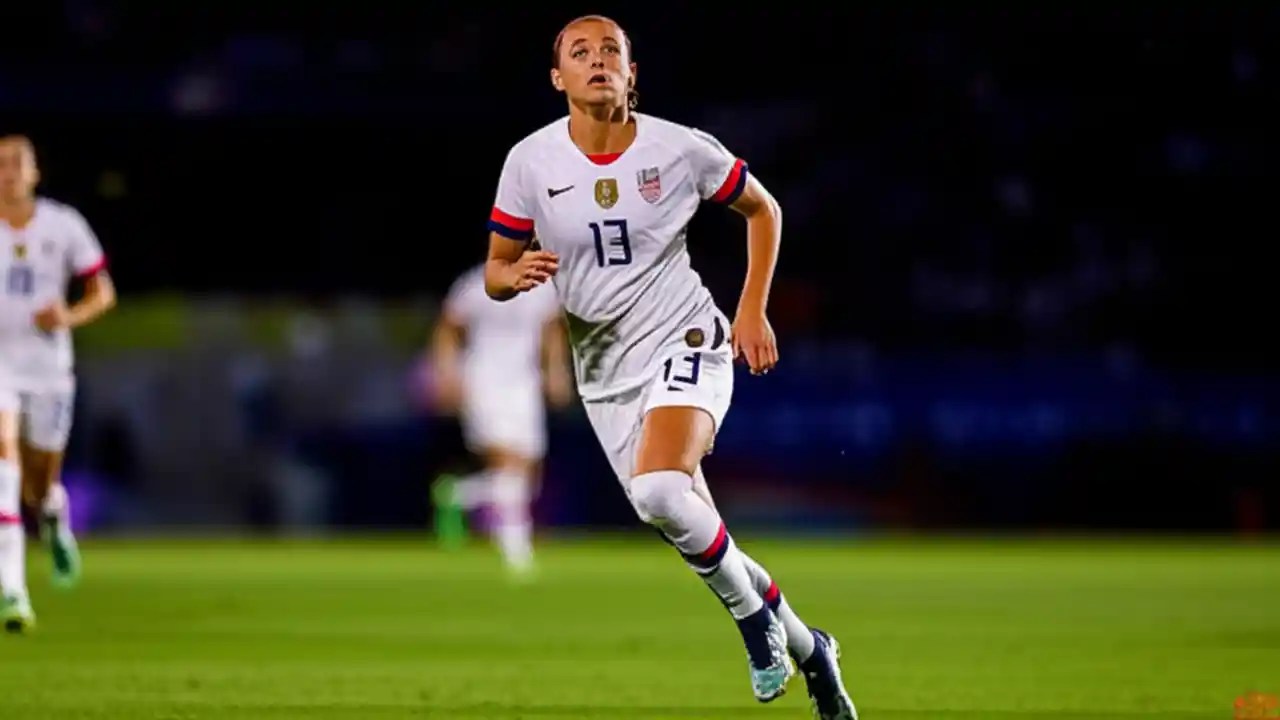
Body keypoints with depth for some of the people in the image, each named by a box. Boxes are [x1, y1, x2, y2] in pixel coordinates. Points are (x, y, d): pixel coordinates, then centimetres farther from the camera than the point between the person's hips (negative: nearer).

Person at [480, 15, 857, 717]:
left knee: (659, 488, -31)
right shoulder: (531, 161, -6)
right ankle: (805, 648, 26)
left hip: (684, 341, -4)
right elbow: (495, 271, 2)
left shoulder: (680, 149, -9)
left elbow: (763, 209, 8)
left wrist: (753, 310, 1)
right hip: (604, 369, 4)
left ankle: (752, 611, -6)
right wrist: (516, 275, -22)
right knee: (689, 527, 6)